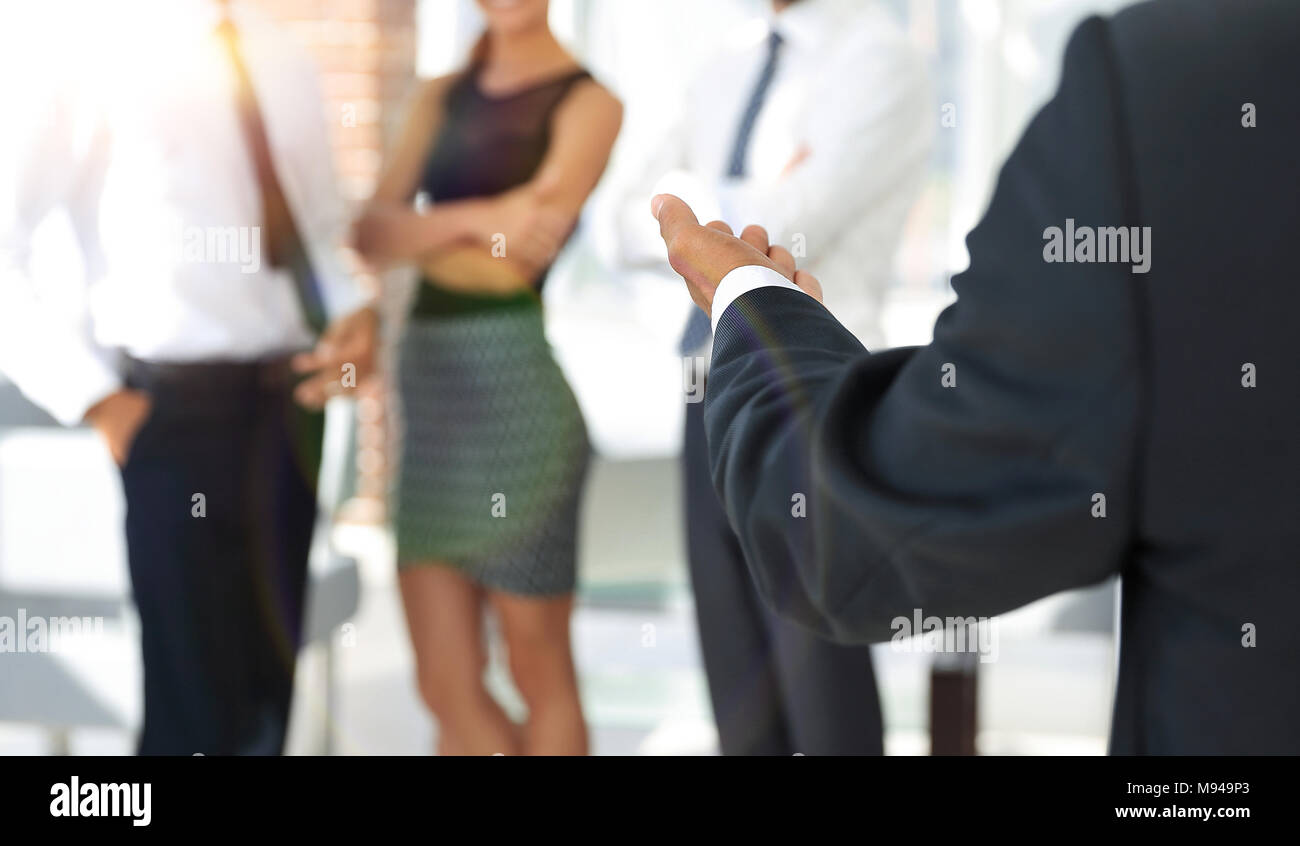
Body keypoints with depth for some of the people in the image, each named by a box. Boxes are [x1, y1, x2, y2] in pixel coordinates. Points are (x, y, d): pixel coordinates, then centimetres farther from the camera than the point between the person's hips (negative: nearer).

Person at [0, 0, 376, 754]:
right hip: (175, 408, -6)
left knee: (271, 684, 16)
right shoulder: (104, 65, -8)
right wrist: (94, 398, -13)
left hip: (289, 399, 6)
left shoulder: (284, 67, 10)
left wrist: (354, 313, -3)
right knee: (198, 700, 0)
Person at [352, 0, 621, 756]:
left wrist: (416, 234, -3)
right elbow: (373, 233, 1)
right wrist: (472, 220, -16)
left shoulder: (587, 103, -3)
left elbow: (516, 261, -14)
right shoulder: (442, 98, 15)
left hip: (521, 379, -6)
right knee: (448, 686, 6)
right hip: (431, 386, 6)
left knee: (539, 676, 5)